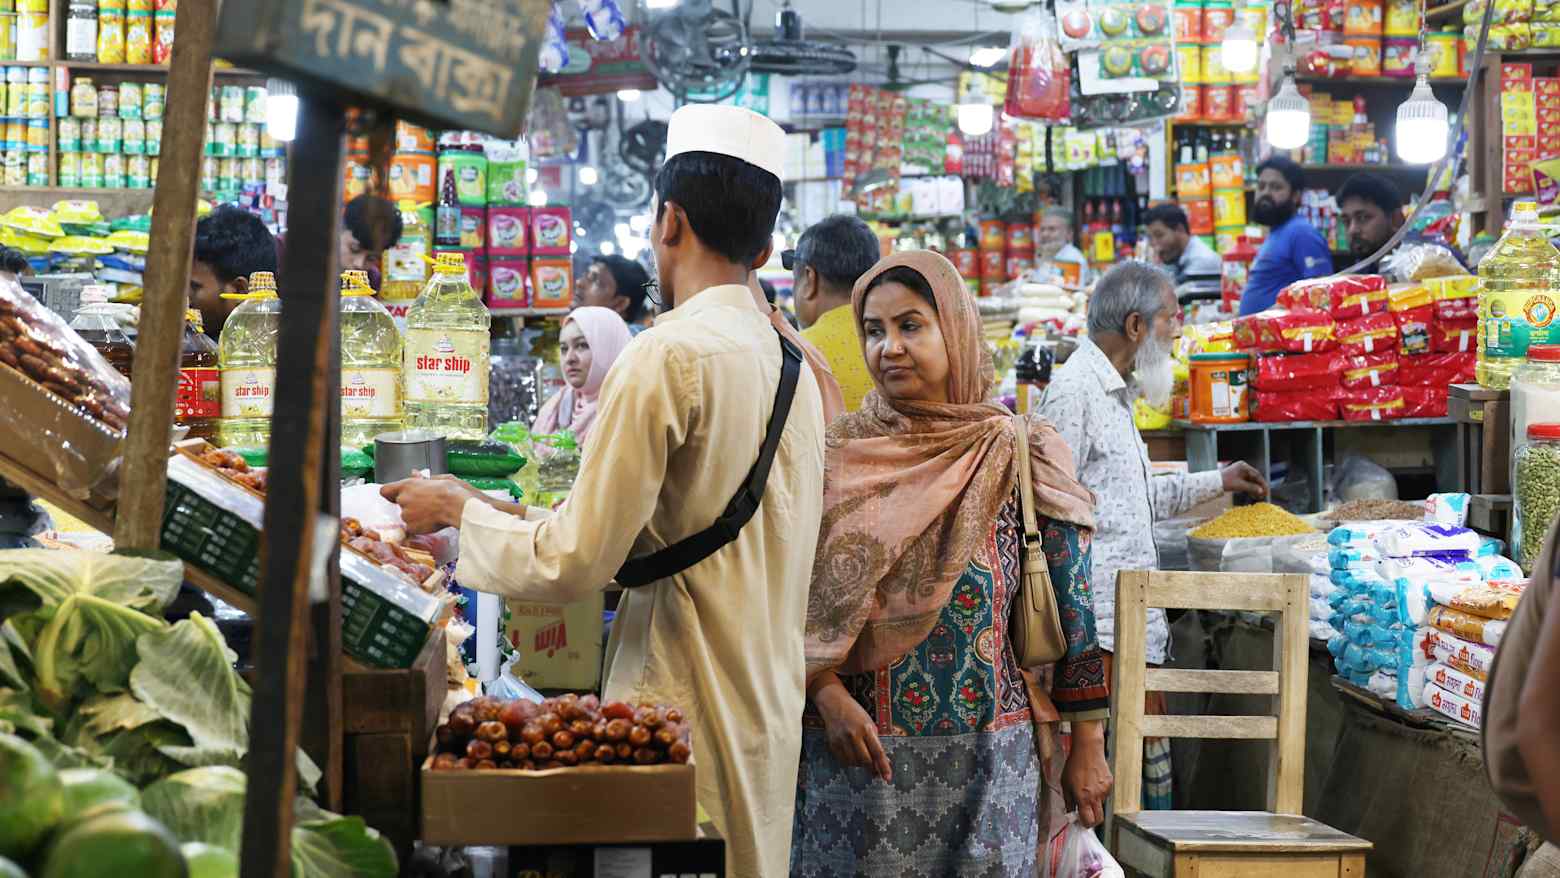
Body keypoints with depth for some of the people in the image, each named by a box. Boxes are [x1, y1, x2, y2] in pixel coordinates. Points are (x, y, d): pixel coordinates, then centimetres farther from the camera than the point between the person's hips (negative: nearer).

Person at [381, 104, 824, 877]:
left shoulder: (667, 357, -16)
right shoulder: (794, 363, 9)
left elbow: (573, 566, -16)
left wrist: (461, 512, 1)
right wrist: (524, 519, 21)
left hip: (688, 699, -8)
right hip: (769, 699, 8)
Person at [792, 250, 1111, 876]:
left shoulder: (1020, 456, 0)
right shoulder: (838, 456, 3)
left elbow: (1072, 606, 2)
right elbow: (793, 601, 2)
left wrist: (1088, 745, 1)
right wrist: (830, 697, -13)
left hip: (989, 757, 0)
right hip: (858, 752, 1)